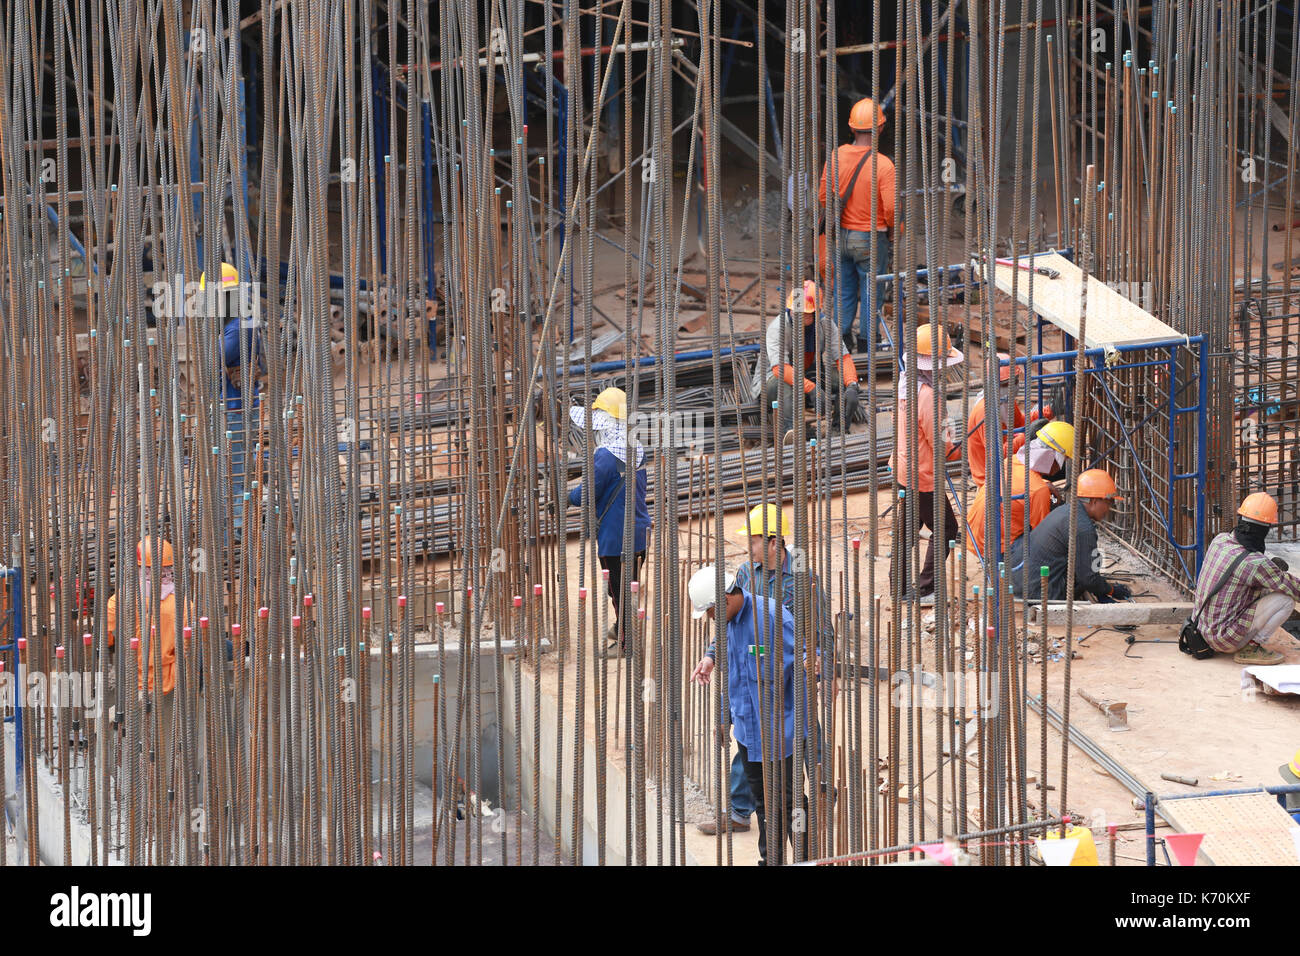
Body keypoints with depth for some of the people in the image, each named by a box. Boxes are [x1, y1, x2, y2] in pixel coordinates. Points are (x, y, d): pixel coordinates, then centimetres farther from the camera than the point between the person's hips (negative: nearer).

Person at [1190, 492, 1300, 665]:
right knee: (1286, 599, -6)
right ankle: (1250, 648, -5)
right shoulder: (1257, 563, -24)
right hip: (1225, 640, -8)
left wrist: (1271, 565, 11)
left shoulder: (1219, 540, -2)